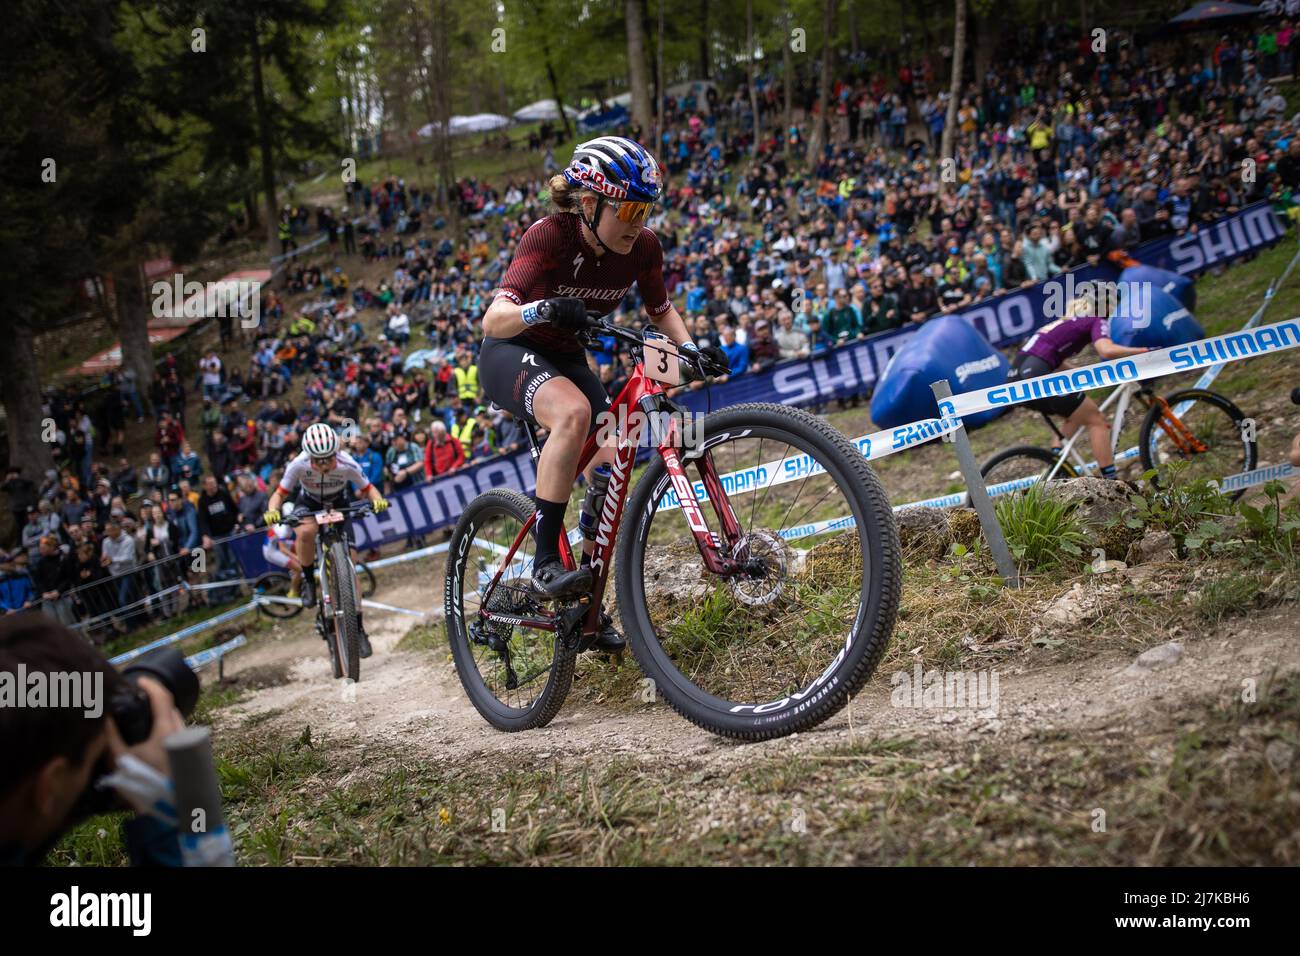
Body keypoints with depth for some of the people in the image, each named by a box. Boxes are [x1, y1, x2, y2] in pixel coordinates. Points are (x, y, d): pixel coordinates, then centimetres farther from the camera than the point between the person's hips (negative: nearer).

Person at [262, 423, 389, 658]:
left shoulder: (347, 464, -32)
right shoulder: (299, 464, -31)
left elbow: (369, 489, -18)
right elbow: (279, 494, -22)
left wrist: (378, 500, -41)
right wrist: (272, 511, -43)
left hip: (339, 506, 0)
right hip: (308, 504, 0)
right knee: (306, 531, -38)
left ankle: (358, 628, -1)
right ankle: (308, 581, -12)